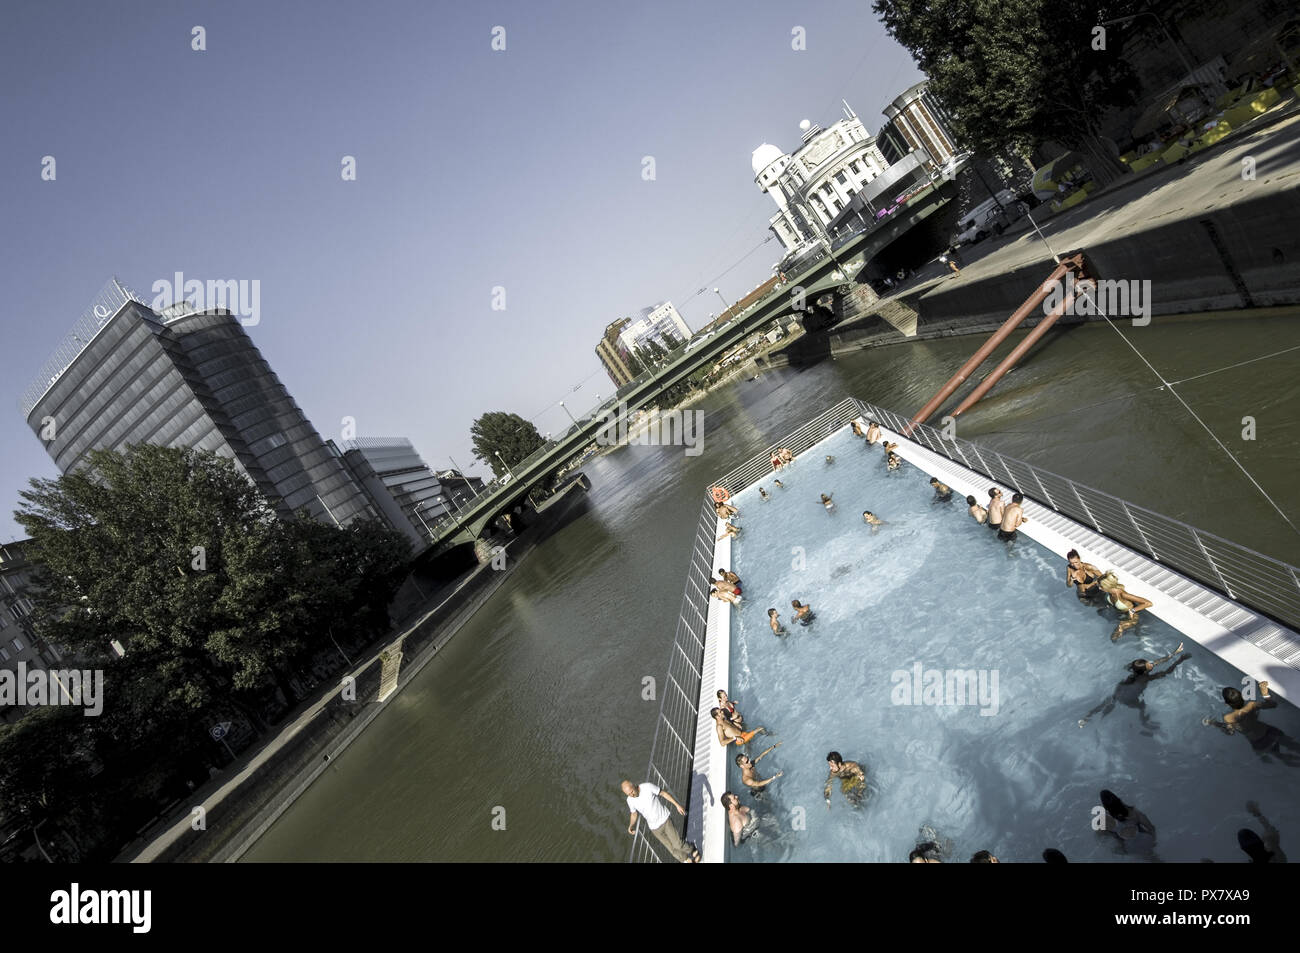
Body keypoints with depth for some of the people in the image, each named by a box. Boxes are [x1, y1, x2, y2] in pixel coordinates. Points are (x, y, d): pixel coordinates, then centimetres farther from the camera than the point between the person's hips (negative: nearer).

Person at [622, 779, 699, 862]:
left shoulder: (648, 786, -24)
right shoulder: (630, 800, -13)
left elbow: (663, 793, -11)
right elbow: (634, 814, 5)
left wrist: (677, 805, -11)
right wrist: (631, 826, -15)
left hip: (665, 819, -3)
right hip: (654, 827, 3)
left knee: (678, 844, -2)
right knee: (672, 848, 10)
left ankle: (692, 851, 29)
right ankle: (685, 859, 38)